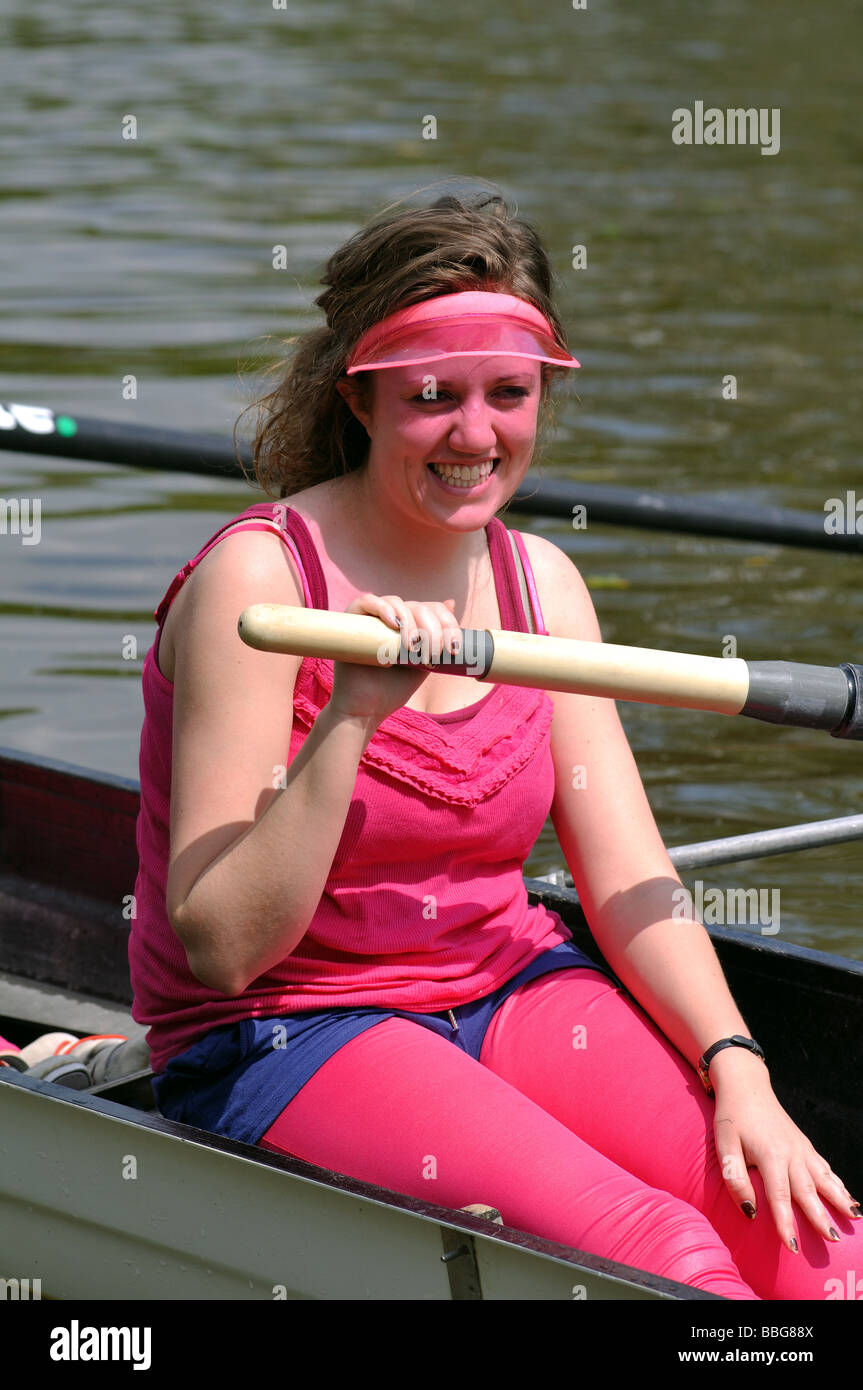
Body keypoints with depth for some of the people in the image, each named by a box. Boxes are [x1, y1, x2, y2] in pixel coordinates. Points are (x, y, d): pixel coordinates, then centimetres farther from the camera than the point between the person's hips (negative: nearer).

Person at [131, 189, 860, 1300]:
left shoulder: (539, 581, 6)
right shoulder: (258, 574, -14)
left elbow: (628, 880, 3)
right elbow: (222, 946, -18)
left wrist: (737, 1070, -13)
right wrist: (351, 717, -30)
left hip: (510, 993, 6)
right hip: (283, 1040, -6)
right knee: (657, 1249, -28)